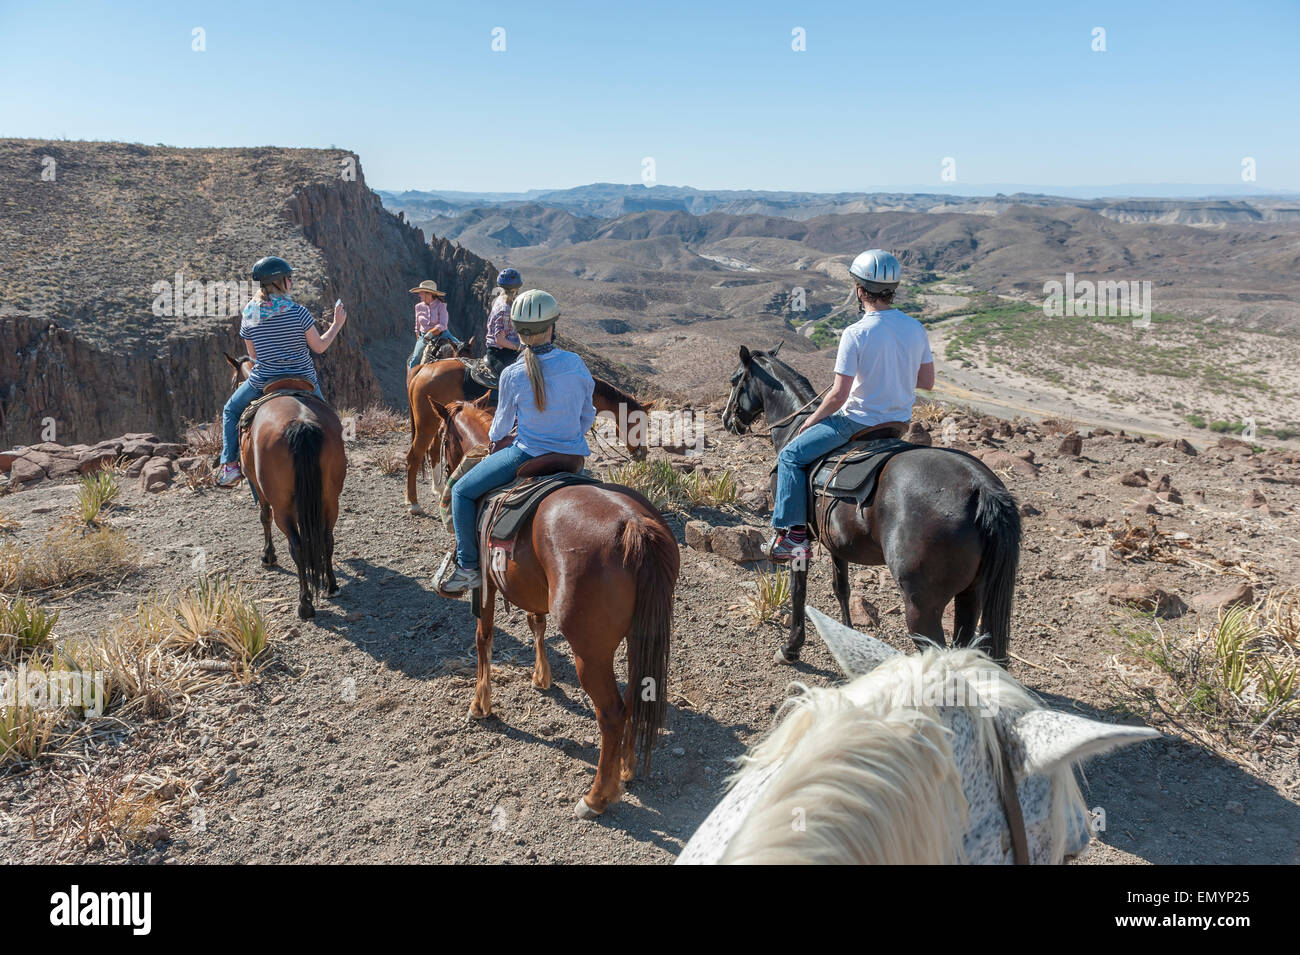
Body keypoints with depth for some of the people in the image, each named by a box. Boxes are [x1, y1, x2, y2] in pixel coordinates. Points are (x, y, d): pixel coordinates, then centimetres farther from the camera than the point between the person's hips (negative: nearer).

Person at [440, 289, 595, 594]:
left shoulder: (513, 375, -13)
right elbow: (587, 415, 6)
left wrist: (495, 440, 27)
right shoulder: (575, 363, -6)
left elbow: (502, 423, 4)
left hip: (528, 455, -4)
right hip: (572, 458, 4)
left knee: (462, 491, 13)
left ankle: (468, 567, 12)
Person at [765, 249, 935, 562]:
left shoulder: (855, 334, -21)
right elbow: (927, 382, 7)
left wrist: (811, 421, -5)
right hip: (899, 422, 7)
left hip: (859, 421, -7)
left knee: (791, 456, 6)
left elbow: (839, 395, -21)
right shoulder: (916, 328, -2)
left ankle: (794, 534, 3)